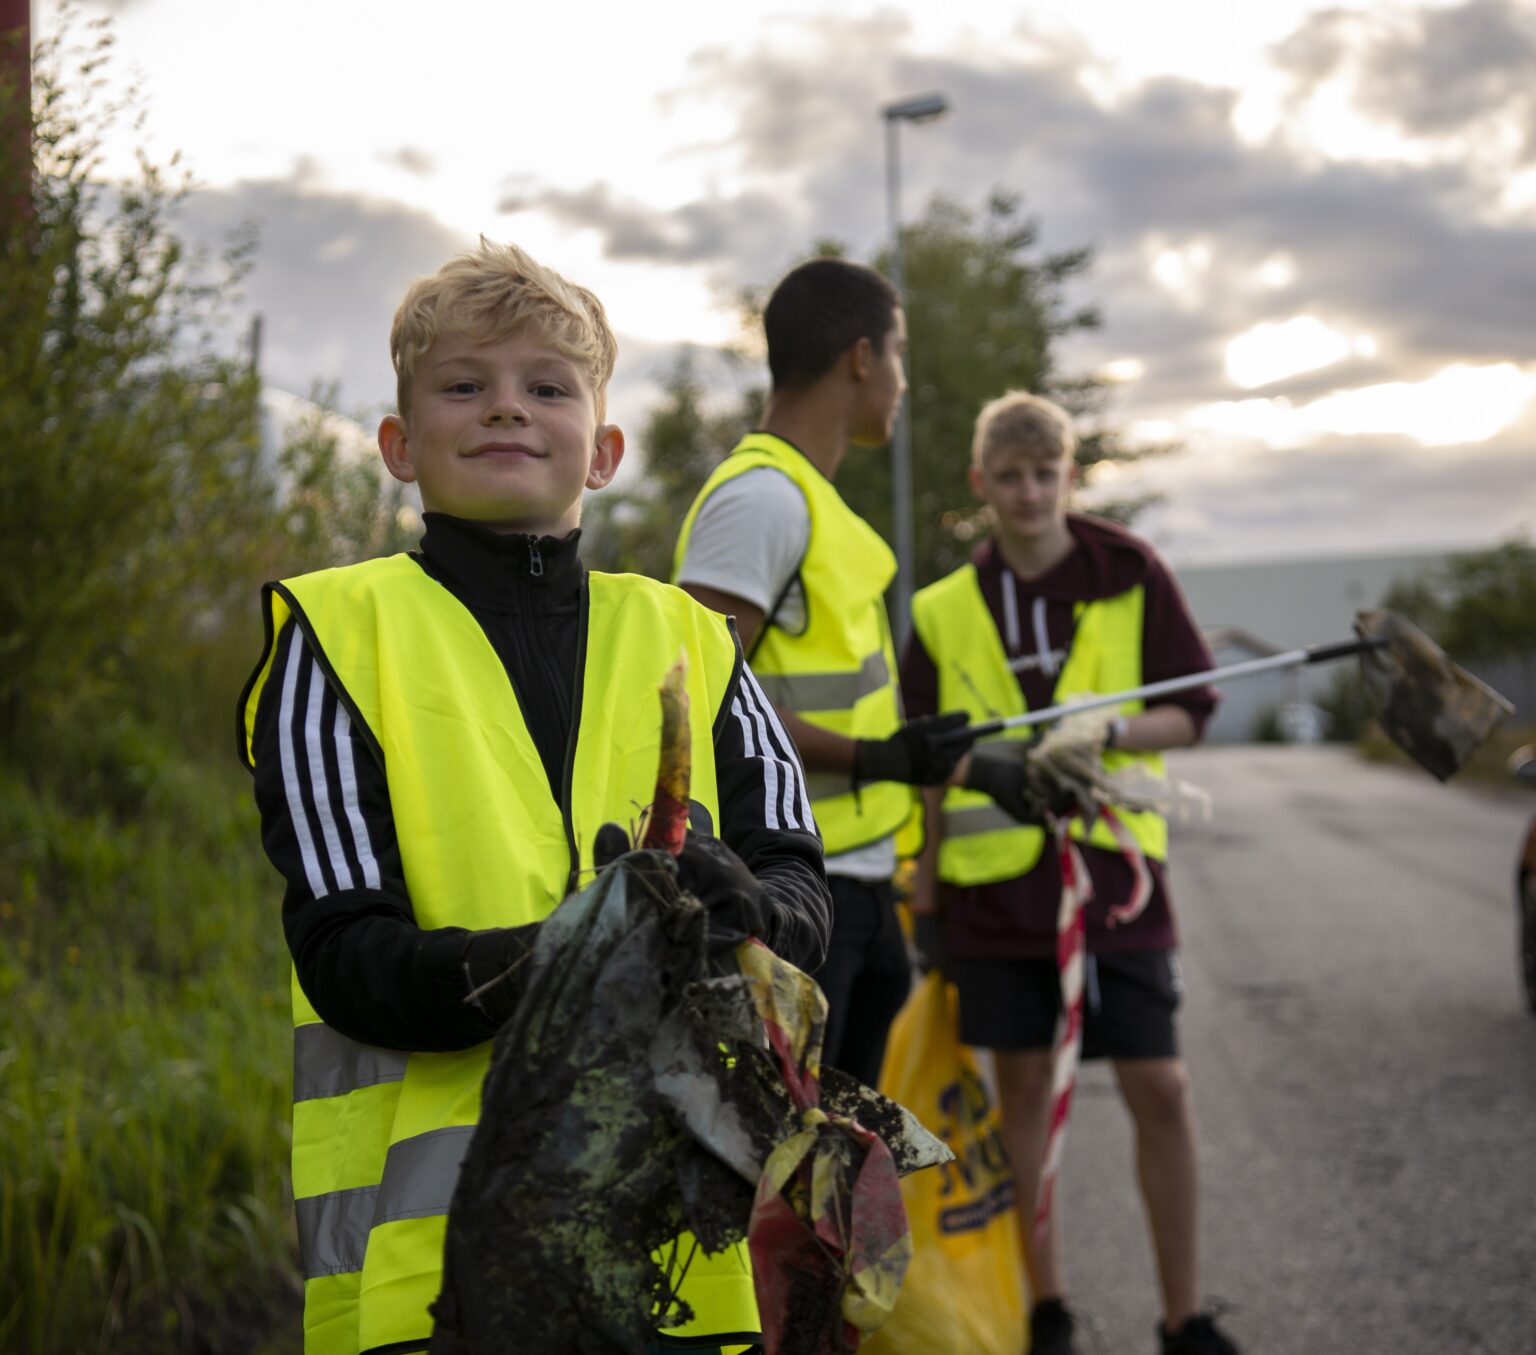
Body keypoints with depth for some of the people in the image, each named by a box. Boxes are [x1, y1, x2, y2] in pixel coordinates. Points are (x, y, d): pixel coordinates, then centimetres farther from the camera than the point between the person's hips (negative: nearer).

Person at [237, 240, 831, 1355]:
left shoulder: (687, 637, 13)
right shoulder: (336, 632, 2)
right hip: (424, 1219, -3)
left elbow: (803, 894, 2)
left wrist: (739, 914, -22)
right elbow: (344, 950, -8)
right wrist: (535, 970, -27)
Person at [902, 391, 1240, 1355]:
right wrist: (922, 888, 5)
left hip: (1111, 869, -1)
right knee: (1024, 1086, 7)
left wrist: (1106, 732, -17)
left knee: (1160, 1089, -2)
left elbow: (1190, 714, 1)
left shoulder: (1132, 576, 1)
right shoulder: (945, 611, 6)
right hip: (995, 879, 2)